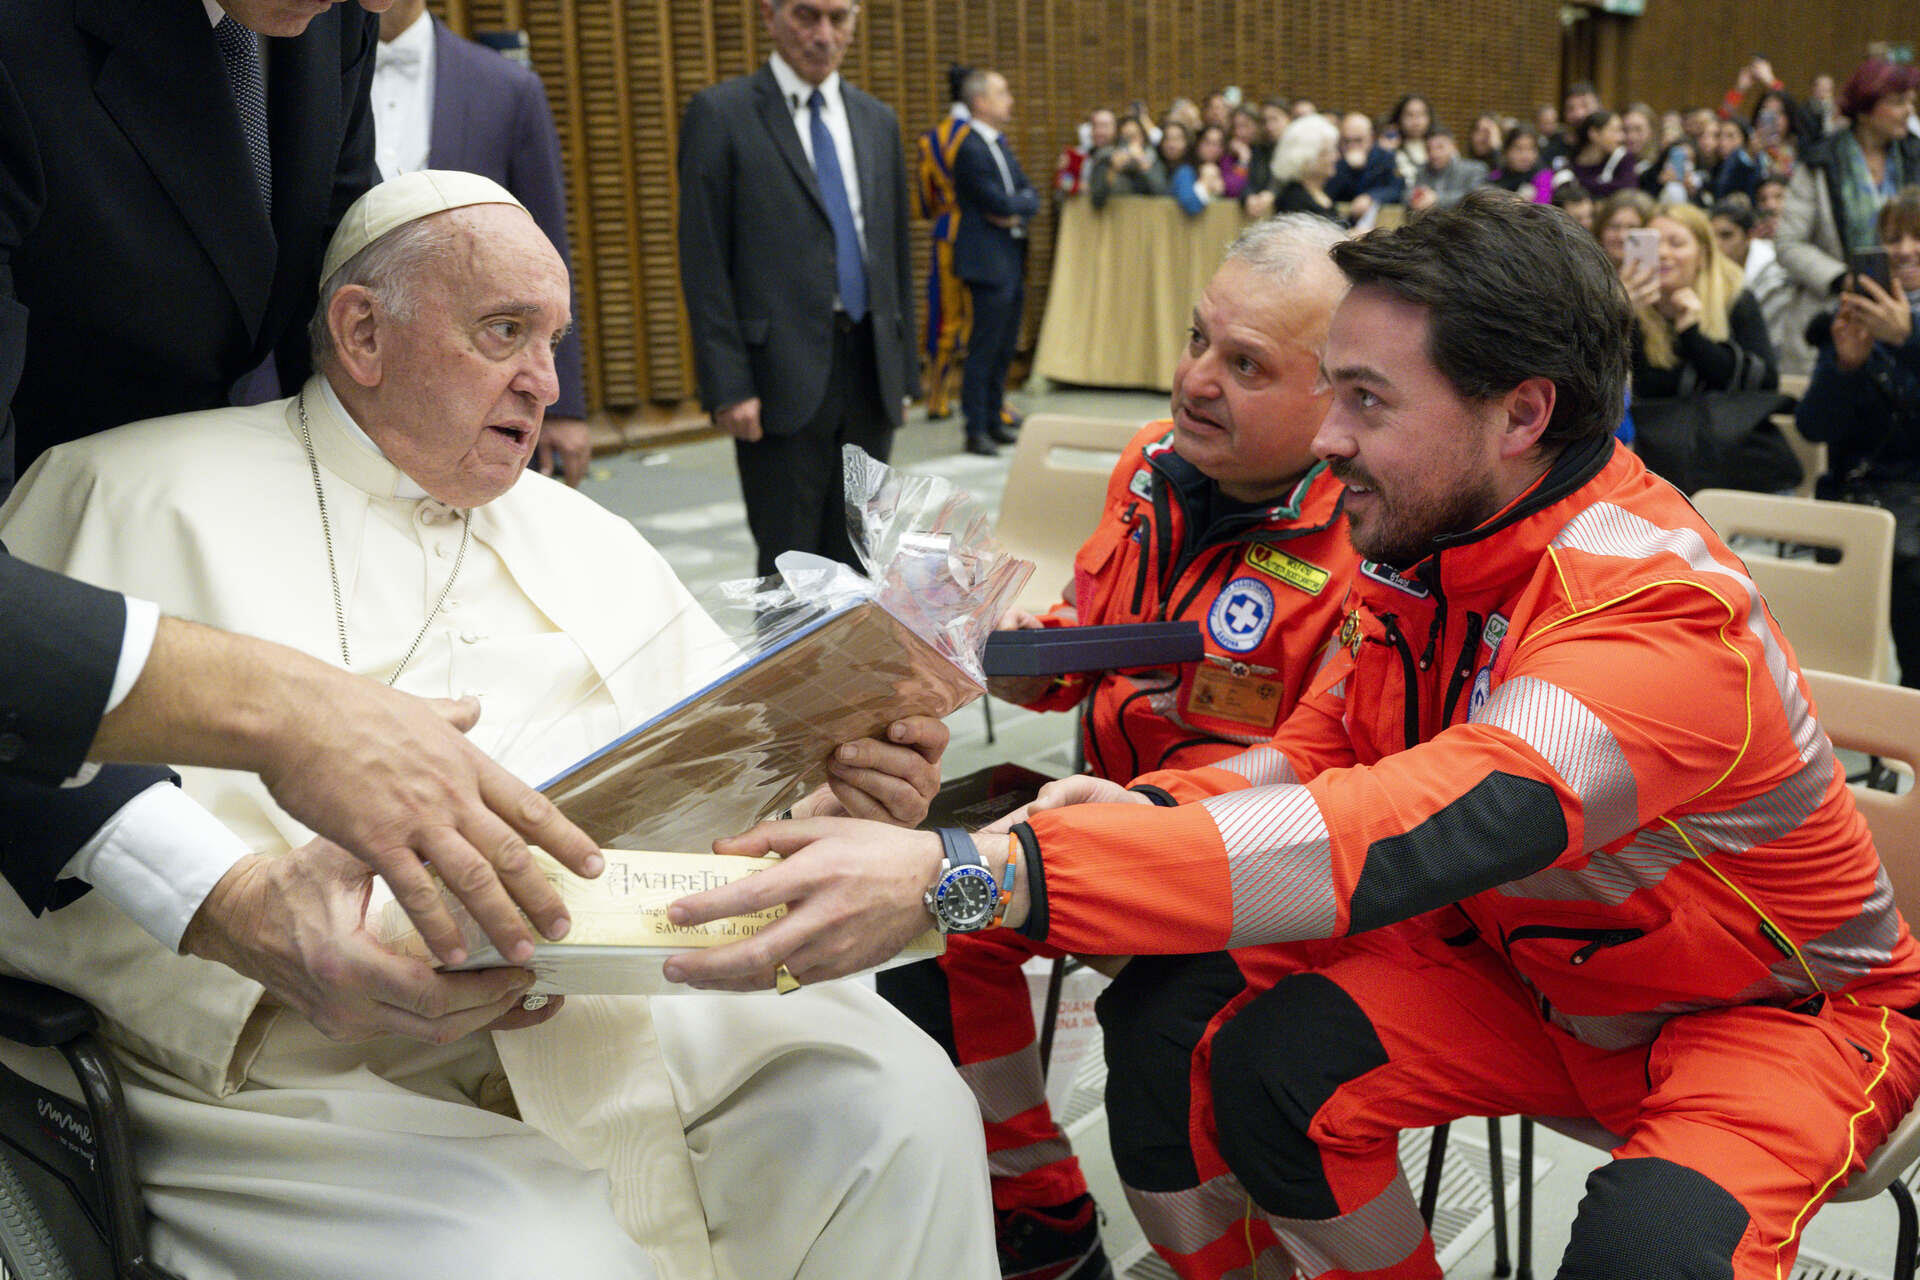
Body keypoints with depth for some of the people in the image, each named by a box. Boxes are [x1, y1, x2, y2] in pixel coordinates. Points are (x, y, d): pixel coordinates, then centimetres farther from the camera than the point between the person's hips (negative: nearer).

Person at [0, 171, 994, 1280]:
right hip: (312, 1076, -4)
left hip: (630, 1009, 5)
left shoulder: (587, 541, 23)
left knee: (897, 1100, -17)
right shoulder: (138, 496, 3)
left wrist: (836, 799, -5)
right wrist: (238, 916, -27)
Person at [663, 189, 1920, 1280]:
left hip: (1778, 1008, -5)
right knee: (1179, 1022, -16)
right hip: (1526, 963, 6)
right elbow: (1321, 749, 1)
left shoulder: (1667, 612, -33)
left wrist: (972, 873, -57)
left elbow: (1417, 828, -48)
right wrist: (1156, 807, -24)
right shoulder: (1430, 541, -9)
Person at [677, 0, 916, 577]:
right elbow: (704, 265, -7)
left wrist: (903, 370, 14)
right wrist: (727, 387, -13)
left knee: (855, 557, 11)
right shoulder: (720, 114, -3)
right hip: (783, 376, -5)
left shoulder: (878, 120, 14)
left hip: (870, 371, 5)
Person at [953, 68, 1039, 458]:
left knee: (1004, 347, 14)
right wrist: (1025, 202, -2)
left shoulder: (1001, 143, 16)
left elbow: (1029, 194, 13)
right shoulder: (971, 149, -14)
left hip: (1011, 260, 9)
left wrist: (1018, 210, -8)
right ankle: (976, 431, 0)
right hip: (988, 261, -9)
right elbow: (998, 202, -21)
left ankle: (994, 420, 23)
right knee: (985, 349, -5)